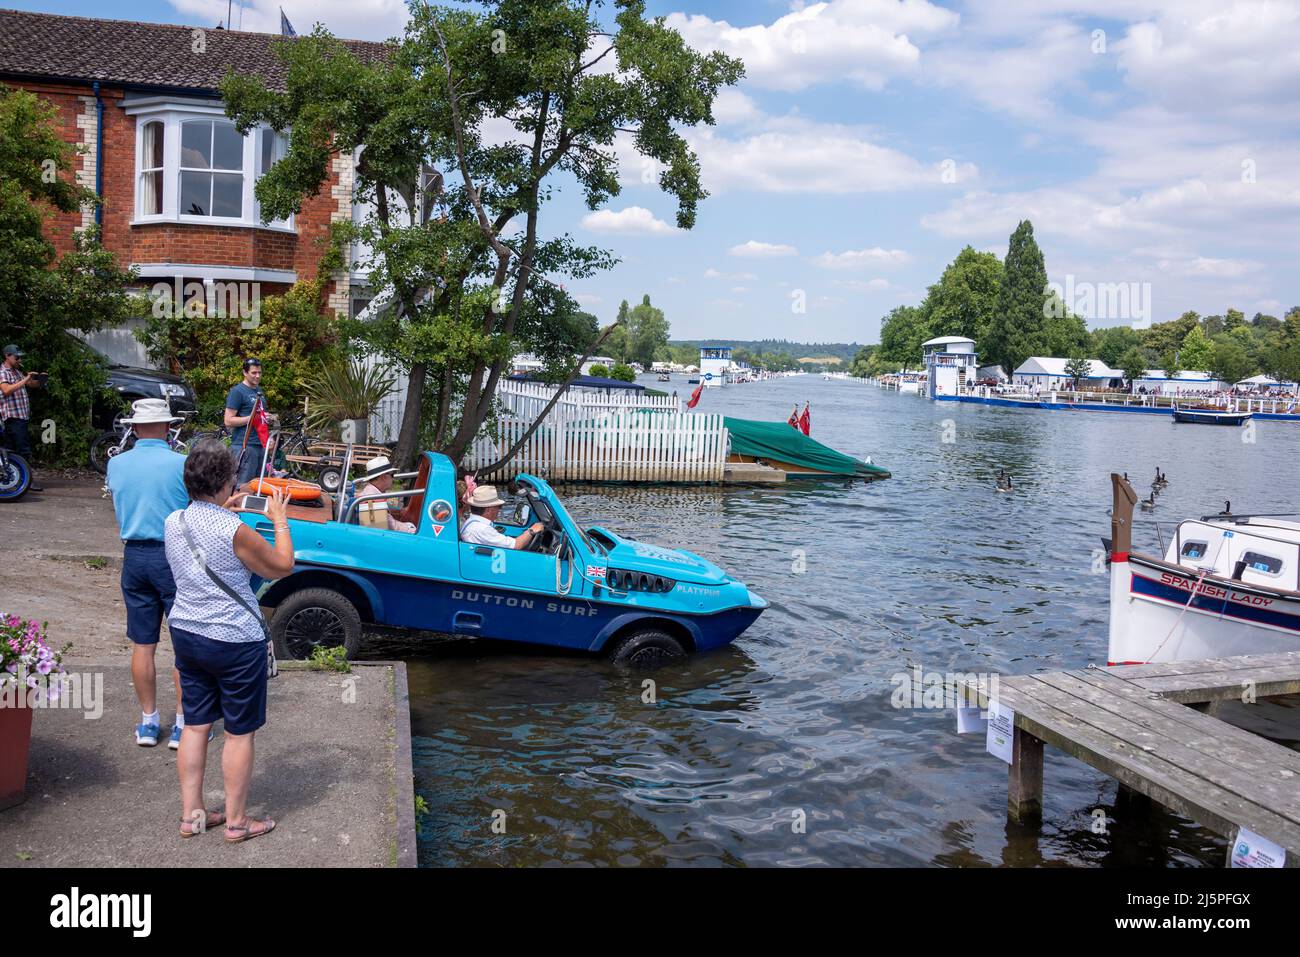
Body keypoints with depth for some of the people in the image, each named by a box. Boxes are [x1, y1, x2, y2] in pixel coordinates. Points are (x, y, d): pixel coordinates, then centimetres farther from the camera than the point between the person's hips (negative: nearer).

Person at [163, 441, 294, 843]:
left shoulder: (174, 522, -1)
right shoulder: (235, 531, -22)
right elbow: (283, 566, -8)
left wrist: (221, 509, 24)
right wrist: (280, 521, 2)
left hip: (185, 633, 7)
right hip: (234, 642, -7)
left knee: (195, 724, 16)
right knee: (240, 732, 7)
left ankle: (191, 814, 24)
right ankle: (237, 821, 17)